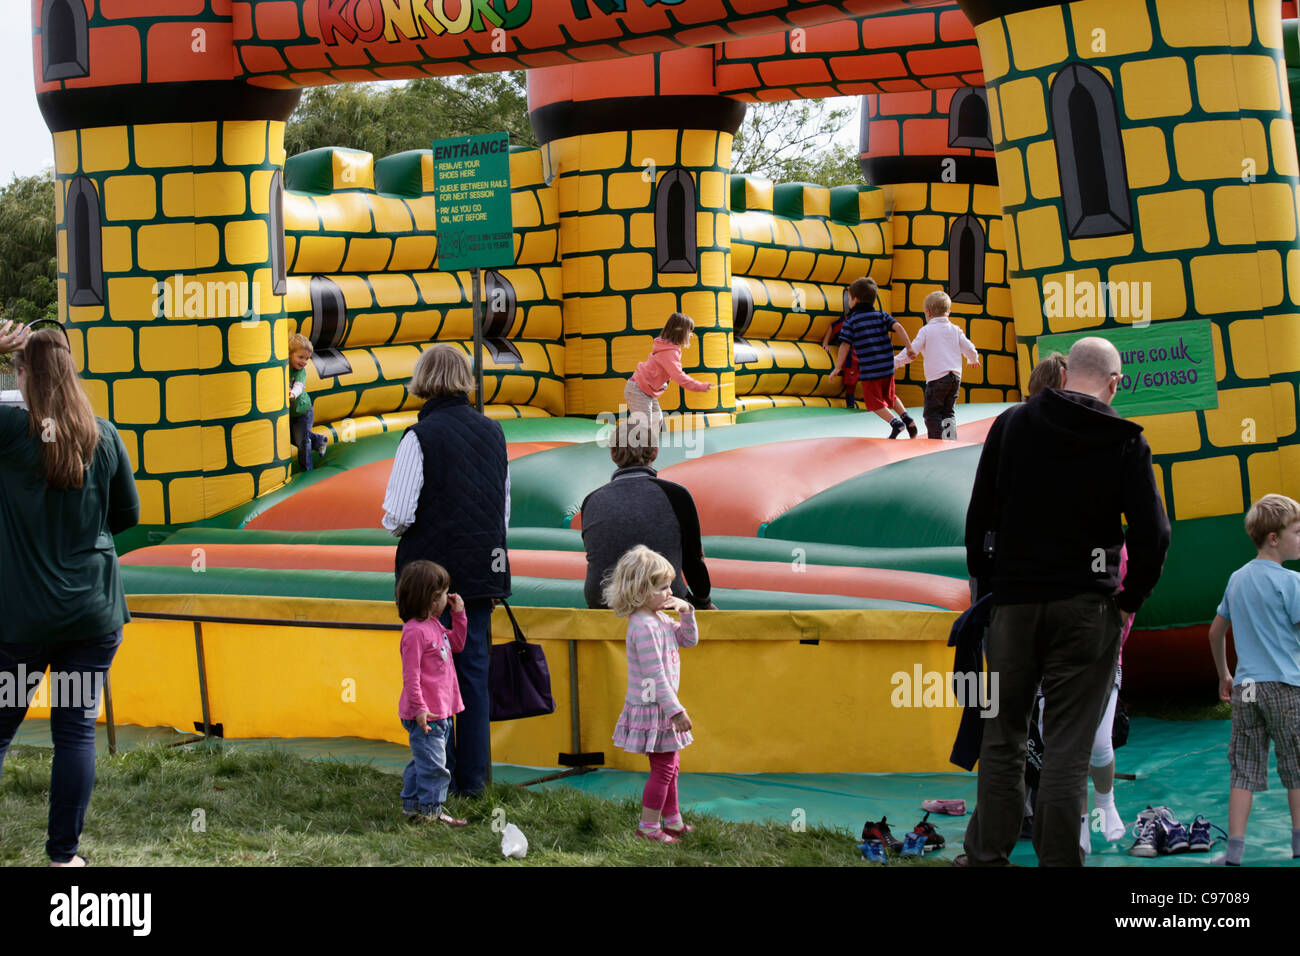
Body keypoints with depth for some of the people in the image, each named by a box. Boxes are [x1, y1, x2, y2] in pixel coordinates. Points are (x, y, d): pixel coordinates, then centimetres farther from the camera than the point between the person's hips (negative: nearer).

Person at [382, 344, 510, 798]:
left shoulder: (420, 436, -12)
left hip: (432, 570, -5)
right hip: (482, 569, 5)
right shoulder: (493, 432, 5)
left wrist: (392, 524, 7)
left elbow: (398, 514, -15)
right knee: (474, 671, 10)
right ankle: (472, 777, 13)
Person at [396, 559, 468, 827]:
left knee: (423, 761, 18)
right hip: (425, 714, -10)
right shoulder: (414, 631, -19)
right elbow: (411, 674, -21)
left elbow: (457, 644, 28)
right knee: (432, 763, -5)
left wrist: (458, 614, 17)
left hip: (441, 711, 10)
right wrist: (419, 708, -24)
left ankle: (412, 803, 28)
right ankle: (430, 810, 2)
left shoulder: (434, 625, 12)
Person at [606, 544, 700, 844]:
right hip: (651, 707, -10)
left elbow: (689, 640, 21)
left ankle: (672, 820, 29)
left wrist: (687, 612, 3)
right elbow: (655, 674, -24)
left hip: (662, 706, 10)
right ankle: (648, 826, 6)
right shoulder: (644, 627, -23)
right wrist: (675, 710, -22)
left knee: (669, 766, 18)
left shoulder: (660, 618, 7)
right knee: (663, 768, -3)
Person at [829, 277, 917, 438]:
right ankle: (906, 417, 6)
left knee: (874, 402, 8)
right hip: (887, 366, 5)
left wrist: (837, 368, -3)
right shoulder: (881, 315, 8)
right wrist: (909, 346, -9)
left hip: (869, 369, -5)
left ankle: (895, 422, -12)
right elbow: (897, 326, -8)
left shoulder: (851, 320, -2)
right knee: (889, 396, 25)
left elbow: (845, 345, -8)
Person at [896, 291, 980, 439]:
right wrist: (973, 359, 36)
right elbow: (969, 349, 14)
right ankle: (951, 441, 8)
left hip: (937, 377, -5)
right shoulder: (955, 330, 11)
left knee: (932, 413, -1)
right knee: (949, 412, 14)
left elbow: (912, 351, -5)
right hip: (955, 377, 5)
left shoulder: (926, 330, -2)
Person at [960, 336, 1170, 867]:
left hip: (1014, 603, 2)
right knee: (1068, 747, 1)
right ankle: (1058, 858, 3)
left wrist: (985, 583, 13)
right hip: (1087, 608, -2)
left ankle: (987, 853, 15)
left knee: (1003, 735, 12)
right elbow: (1152, 534, -9)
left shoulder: (1011, 424, 2)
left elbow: (979, 515, 4)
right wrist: (1129, 602, 4)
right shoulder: (1126, 442, -4)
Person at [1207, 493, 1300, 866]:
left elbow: (1216, 632, 20)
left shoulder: (1237, 578, 12)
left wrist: (1224, 676, 30)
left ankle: (1234, 849, -1)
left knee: (1245, 771, 4)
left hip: (1245, 687, 6)